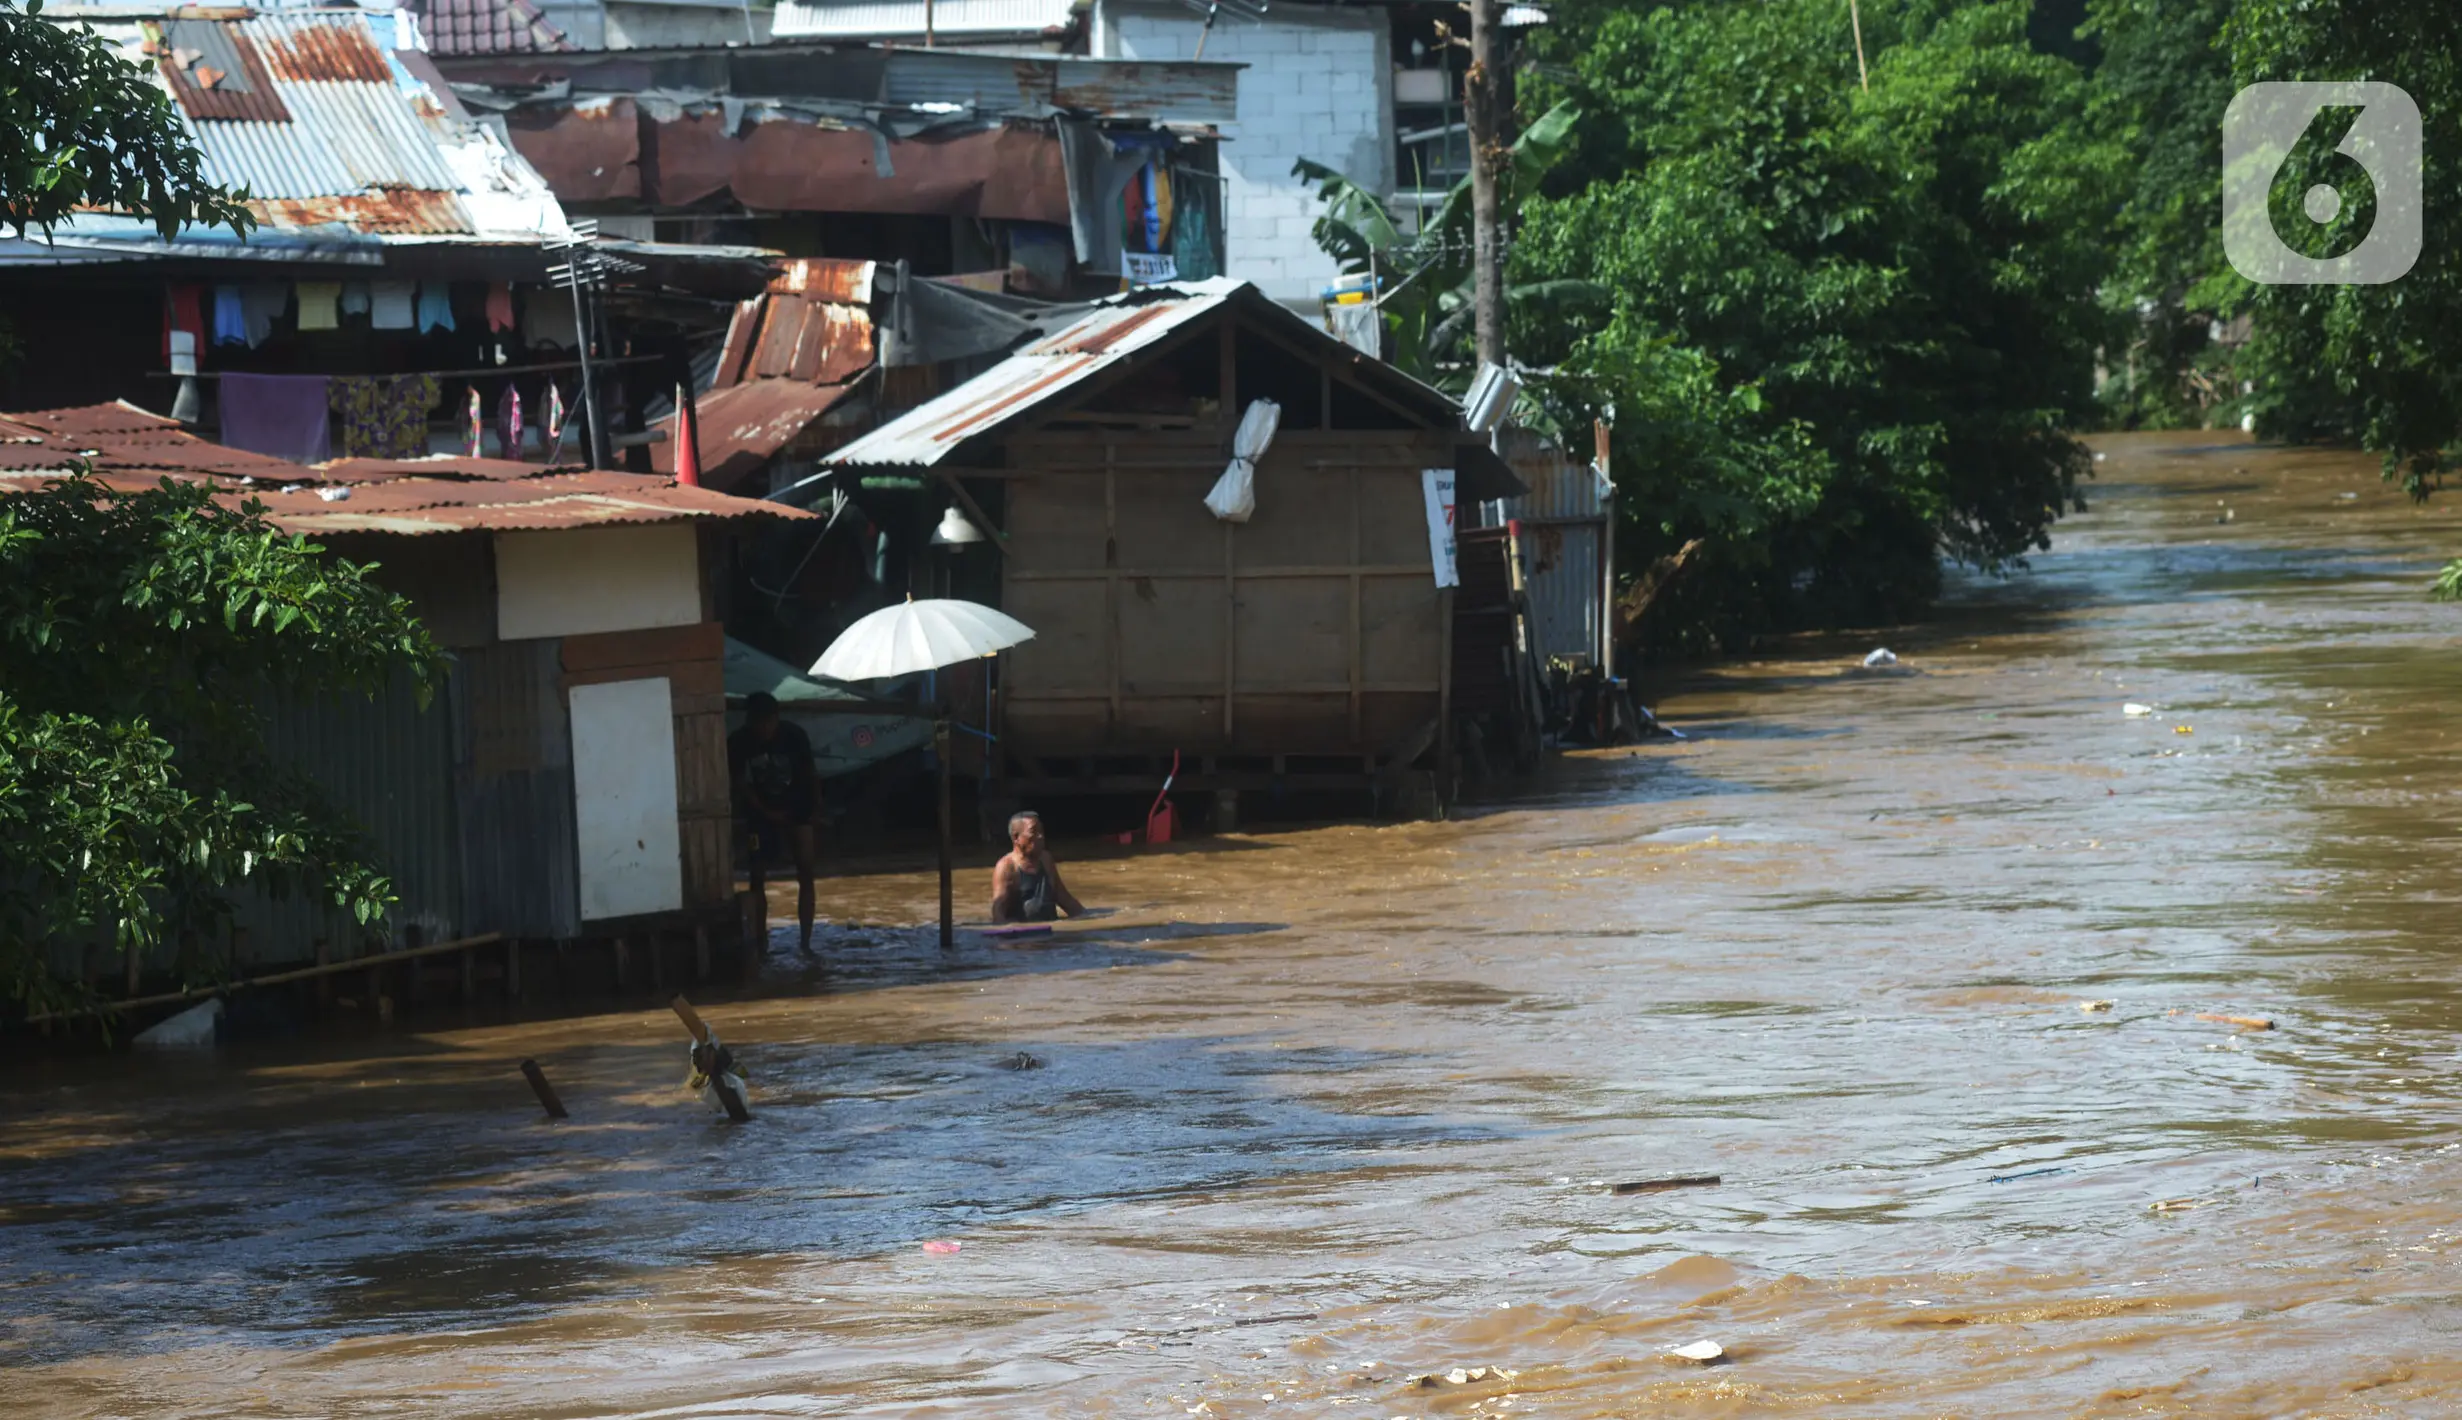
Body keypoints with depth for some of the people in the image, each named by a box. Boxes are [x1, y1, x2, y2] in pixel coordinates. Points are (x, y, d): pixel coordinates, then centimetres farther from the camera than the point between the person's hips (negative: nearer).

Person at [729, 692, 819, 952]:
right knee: (757, 877, -3)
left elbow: (809, 776, -3)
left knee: (805, 873, -10)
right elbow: (741, 785, -10)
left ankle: (806, 943, -9)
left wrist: (816, 808, -2)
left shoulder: (795, 736, -16)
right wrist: (768, 812, -13)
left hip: (796, 809, 0)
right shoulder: (739, 743, -16)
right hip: (760, 812, 0)